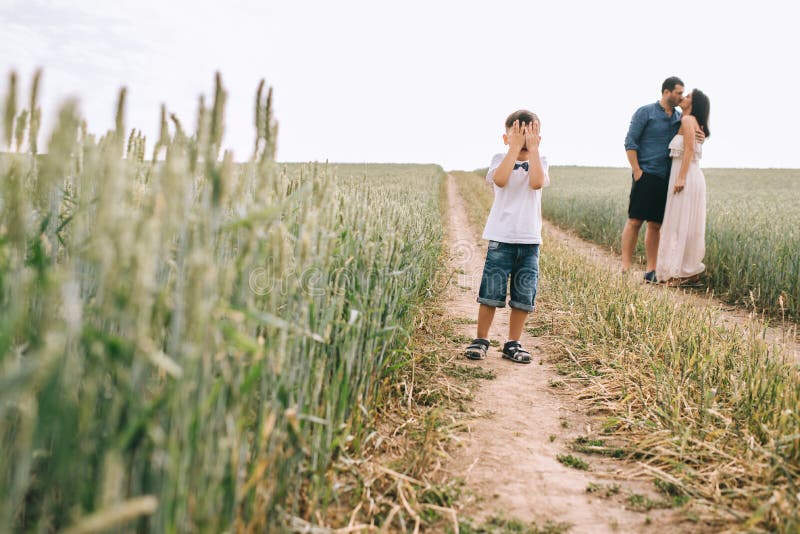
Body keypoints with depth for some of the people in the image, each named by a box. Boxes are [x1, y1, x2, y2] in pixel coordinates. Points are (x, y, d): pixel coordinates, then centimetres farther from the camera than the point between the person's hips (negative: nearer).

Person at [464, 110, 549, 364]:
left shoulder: (540, 162, 7)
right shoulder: (500, 159, 2)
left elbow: (536, 183, -16)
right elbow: (500, 180, -21)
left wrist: (533, 148, -13)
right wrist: (515, 148, -17)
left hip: (529, 240, 2)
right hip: (501, 237, -2)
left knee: (524, 295, 6)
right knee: (491, 291, 0)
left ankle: (513, 343, 19)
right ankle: (480, 340, 13)